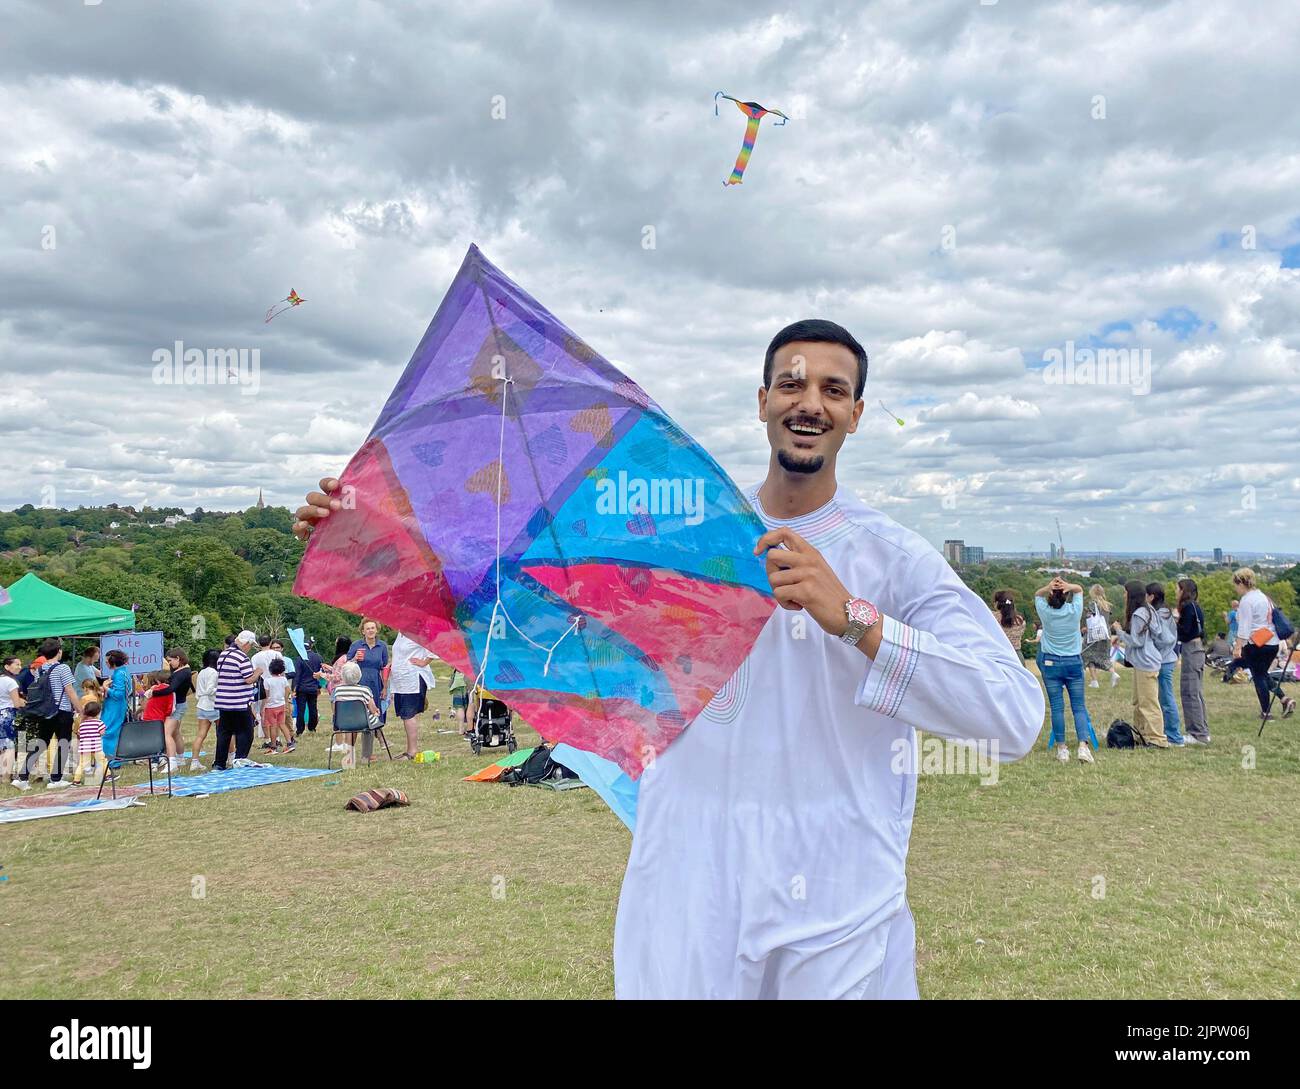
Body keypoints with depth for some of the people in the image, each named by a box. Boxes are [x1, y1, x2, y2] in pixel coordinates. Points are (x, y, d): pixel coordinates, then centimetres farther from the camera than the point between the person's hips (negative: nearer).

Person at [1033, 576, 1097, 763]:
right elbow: (1080, 590, 9)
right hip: (1073, 662, 0)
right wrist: (1068, 586, -14)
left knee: (1057, 707, 2)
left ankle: (1061, 749, 5)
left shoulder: (1045, 612, -8)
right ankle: (1083, 745, -10)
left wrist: (1048, 587, -13)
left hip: (1050, 663, 0)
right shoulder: (1074, 611, -8)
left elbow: (1037, 594, 10)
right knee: (1079, 706, 3)